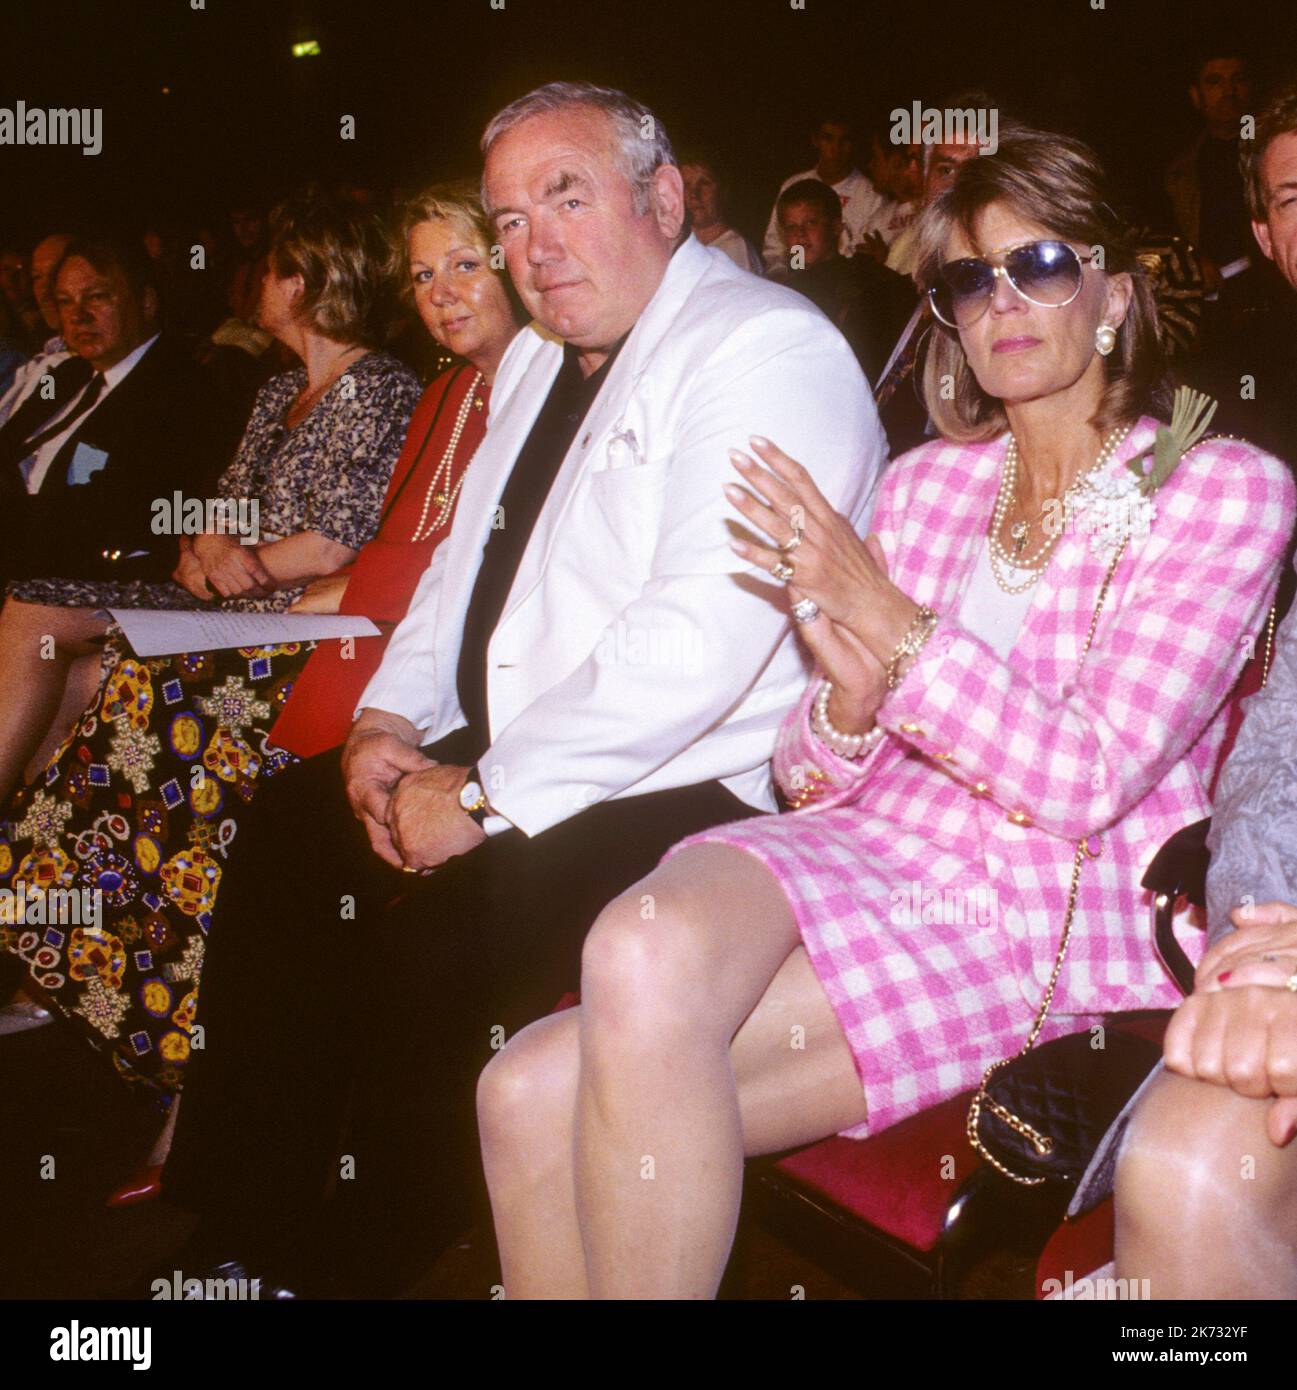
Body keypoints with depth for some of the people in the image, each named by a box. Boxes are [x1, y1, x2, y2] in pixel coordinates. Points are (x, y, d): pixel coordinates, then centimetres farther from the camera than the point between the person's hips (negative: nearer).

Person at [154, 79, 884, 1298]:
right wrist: (388, 719, 4)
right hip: (507, 756, 10)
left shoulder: (765, 351, -15)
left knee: (433, 934, -26)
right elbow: (464, 557, 23)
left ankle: (366, 1266, -1)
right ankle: (241, 1247, 14)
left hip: (691, 789, -9)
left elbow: (698, 638, -26)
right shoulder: (539, 359, 16)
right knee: (285, 835, 3)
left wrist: (483, 795, -22)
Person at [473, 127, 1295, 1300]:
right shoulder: (927, 482, 17)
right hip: (866, 850, 4)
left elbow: (1088, 778, -8)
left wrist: (894, 626, -13)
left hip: (1046, 923, -4)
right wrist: (852, 699, -9)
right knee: (530, 1093, -24)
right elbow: (813, 778, 14)